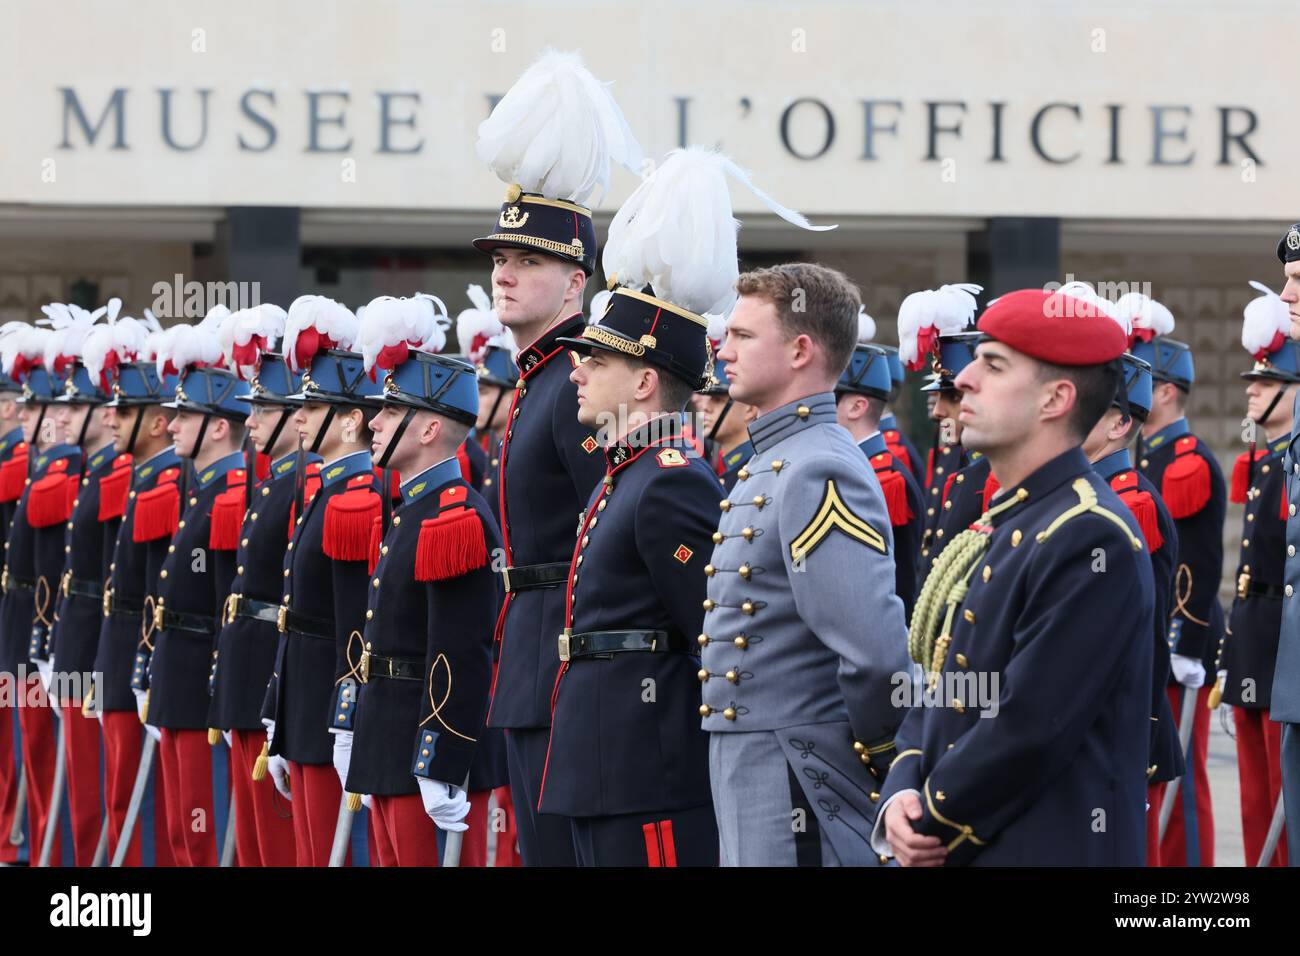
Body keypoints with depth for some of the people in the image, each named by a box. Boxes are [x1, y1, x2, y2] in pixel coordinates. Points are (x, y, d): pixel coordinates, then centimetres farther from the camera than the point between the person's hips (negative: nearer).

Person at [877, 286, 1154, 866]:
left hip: (1047, 849, -9)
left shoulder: (1091, 537, -16)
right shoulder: (1001, 530, 15)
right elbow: (941, 697, 15)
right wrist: (901, 797, -3)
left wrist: (928, 824, -10)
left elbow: (1031, 727, -19)